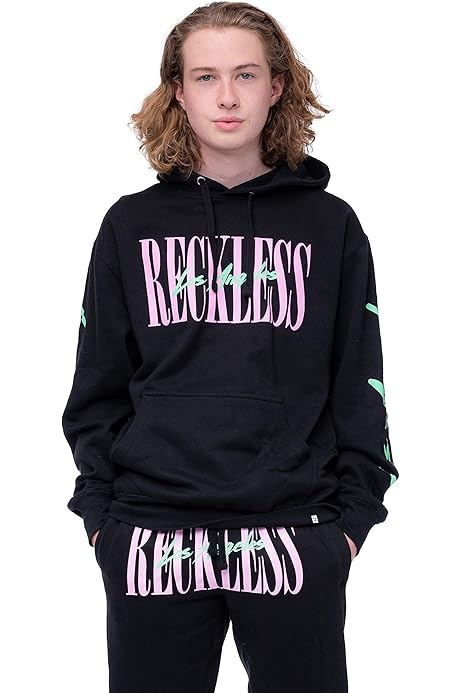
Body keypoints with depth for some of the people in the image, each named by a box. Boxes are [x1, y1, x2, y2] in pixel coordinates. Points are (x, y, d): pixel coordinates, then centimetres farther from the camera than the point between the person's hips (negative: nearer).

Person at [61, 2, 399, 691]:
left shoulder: (330, 226, 6)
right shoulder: (132, 225, 7)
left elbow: (360, 383, 6)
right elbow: (99, 384, 9)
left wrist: (352, 514, 0)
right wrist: (100, 507, 2)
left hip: (296, 543, 0)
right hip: (152, 543, 1)